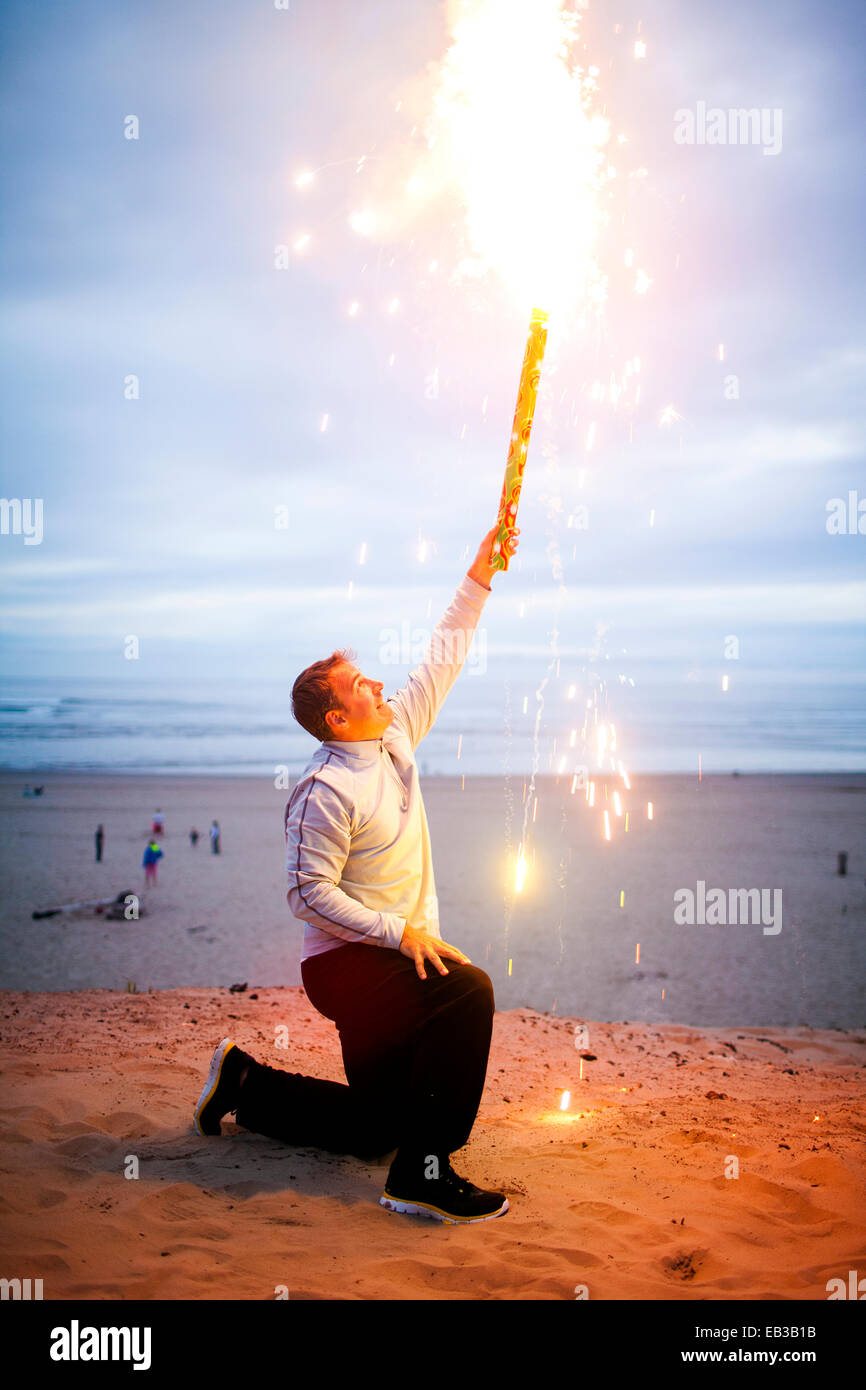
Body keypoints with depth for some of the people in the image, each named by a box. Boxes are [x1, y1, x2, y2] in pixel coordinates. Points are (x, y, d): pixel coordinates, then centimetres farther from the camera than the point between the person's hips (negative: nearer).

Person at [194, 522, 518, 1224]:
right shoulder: (327, 790, -19)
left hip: (390, 957, 9)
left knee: (376, 1125, 16)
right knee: (468, 990, -33)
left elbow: (442, 661, 10)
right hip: (346, 963, -9)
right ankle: (423, 1171, -25)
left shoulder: (394, 738, 5)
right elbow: (309, 892, -22)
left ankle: (245, 1083, 31)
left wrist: (479, 579, 7)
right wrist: (400, 932, -25)